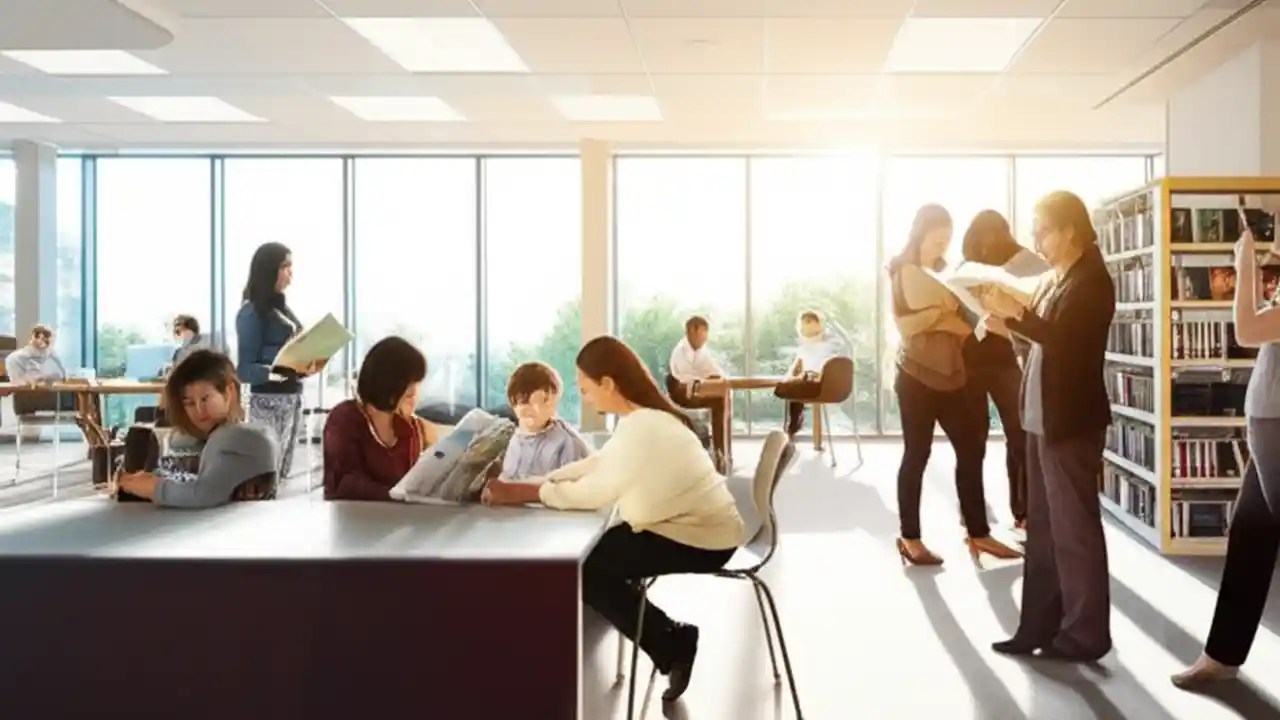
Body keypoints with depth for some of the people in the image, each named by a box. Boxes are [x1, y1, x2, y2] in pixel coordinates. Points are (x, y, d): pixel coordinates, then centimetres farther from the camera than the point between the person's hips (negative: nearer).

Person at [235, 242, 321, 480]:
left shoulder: (281, 307, 13)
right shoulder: (252, 312, -10)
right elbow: (244, 370, -14)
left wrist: (307, 366, -1)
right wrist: (284, 370, -27)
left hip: (293, 398, 8)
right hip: (269, 401, -8)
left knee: (282, 475, 11)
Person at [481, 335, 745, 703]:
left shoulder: (642, 427, -25)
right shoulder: (645, 415, 7)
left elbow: (593, 492, -22)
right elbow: (596, 466, 9)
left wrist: (523, 493, -13)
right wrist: (534, 483, 0)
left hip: (702, 539, -10)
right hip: (694, 525, 10)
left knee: (582, 567, -5)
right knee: (589, 549, 11)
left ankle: (672, 644, 6)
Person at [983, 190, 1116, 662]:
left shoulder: (1092, 280, -12)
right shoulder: (1054, 280, 14)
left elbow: (1065, 338, -23)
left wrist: (1016, 312, -24)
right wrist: (1007, 323, 2)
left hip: (1070, 420, -9)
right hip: (1042, 417, 9)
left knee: (1074, 528, -1)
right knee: (1042, 527, 13)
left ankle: (1085, 634, 10)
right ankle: (1040, 625, 22)